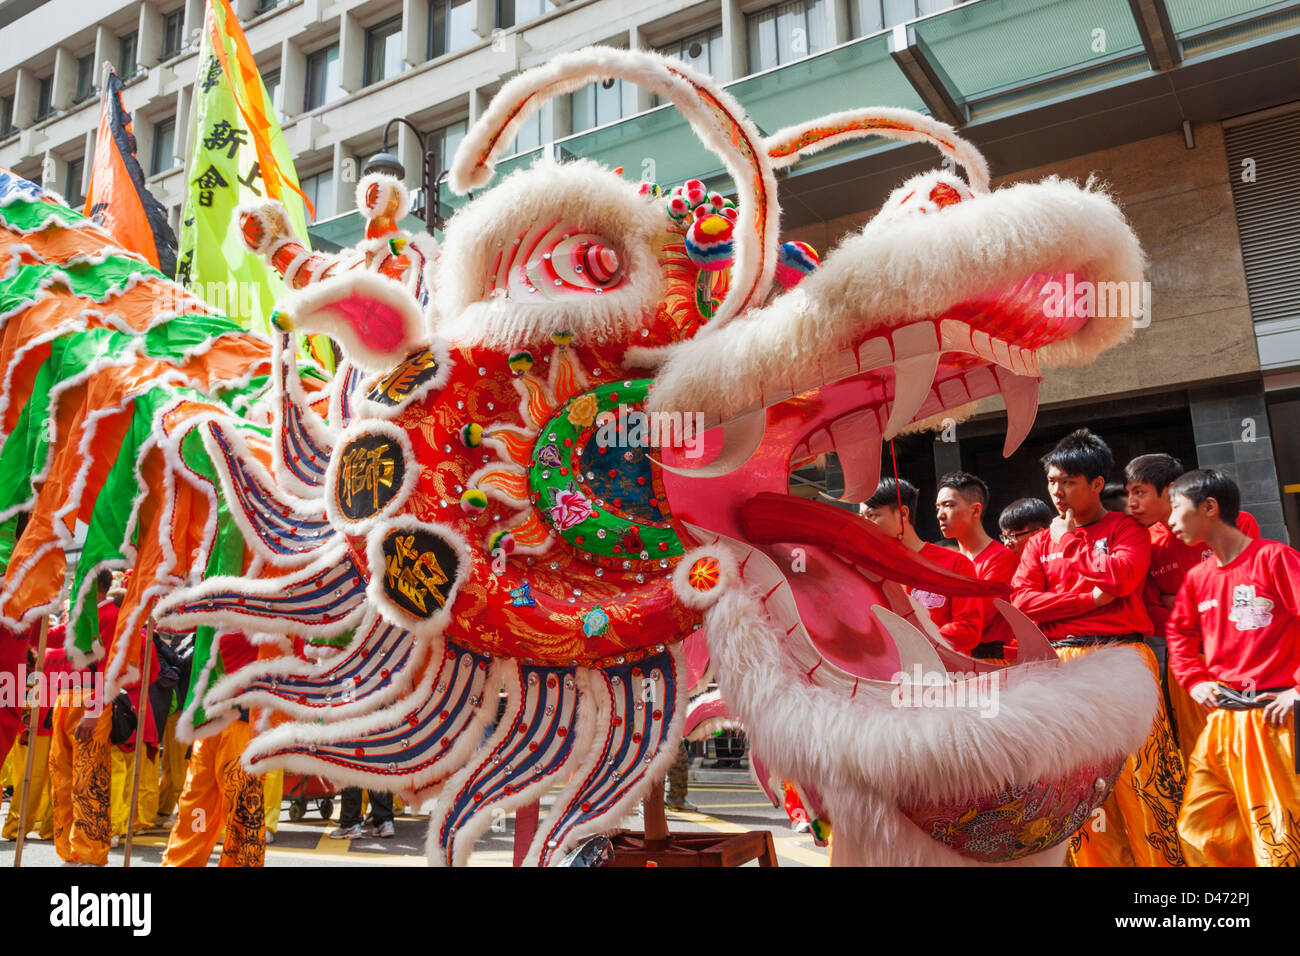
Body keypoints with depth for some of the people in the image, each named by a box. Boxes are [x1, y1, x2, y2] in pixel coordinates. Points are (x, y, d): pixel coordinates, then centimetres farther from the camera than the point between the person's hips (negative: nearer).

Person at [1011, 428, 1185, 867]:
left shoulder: (1126, 529, 9)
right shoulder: (1040, 542, 16)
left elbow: (1121, 575, -12)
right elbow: (1022, 600, 2)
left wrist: (1070, 538, 0)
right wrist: (1090, 599, -7)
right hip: (1062, 662, 3)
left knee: (1139, 771, -6)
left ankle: (1162, 857, 4)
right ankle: (1095, 858, 13)